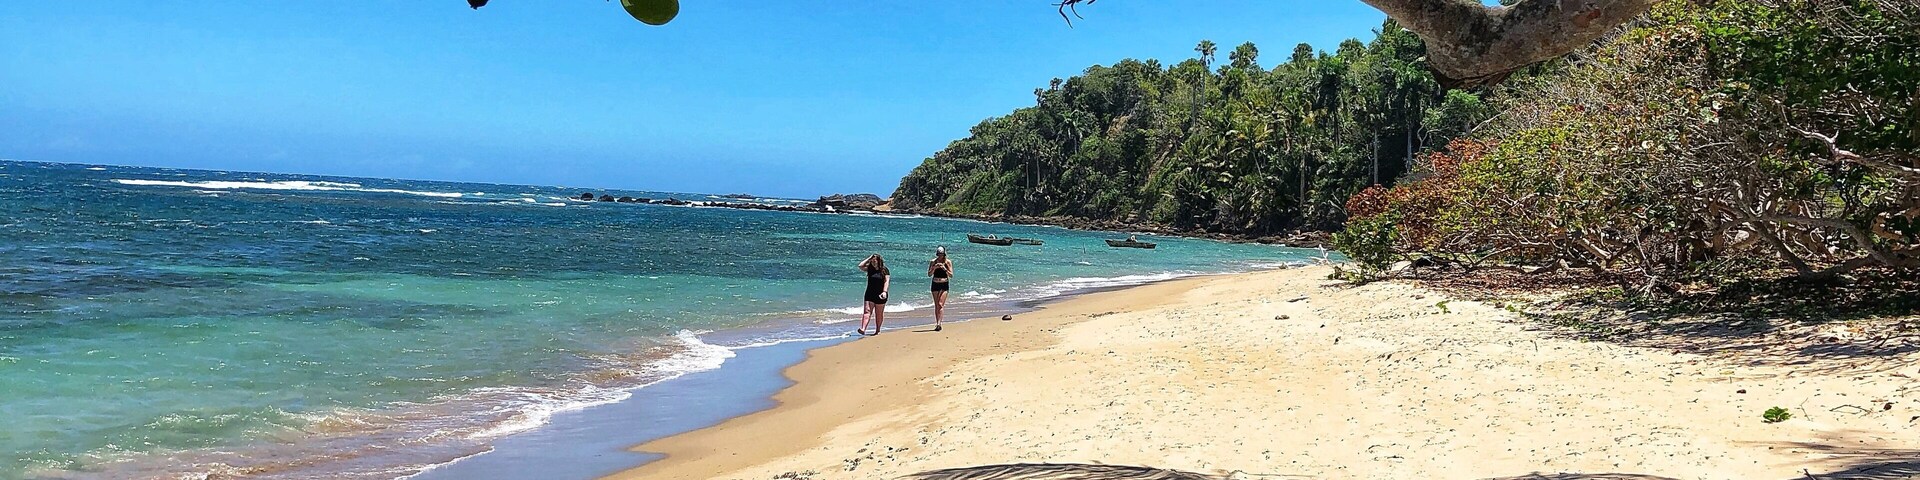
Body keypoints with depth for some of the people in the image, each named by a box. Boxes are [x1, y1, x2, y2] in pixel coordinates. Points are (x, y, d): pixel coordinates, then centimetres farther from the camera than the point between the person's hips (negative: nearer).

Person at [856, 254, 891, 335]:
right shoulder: (870, 268, 7)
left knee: (879, 314, 8)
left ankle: (878, 330, 19)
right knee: (867, 311, -11)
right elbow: (860, 266, -3)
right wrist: (869, 259, 0)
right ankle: (863, 329, -21)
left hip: (880, 295, -3)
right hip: (870, 294, 3)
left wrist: (884, 292, -22)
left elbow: (886, 281, -10)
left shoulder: (884, 270, -4)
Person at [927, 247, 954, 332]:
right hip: (935, 284, 3)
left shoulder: (948, 262, -2)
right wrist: (934, 268, -18)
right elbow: (929, 274, -2)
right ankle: (937, 323, 13)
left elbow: (951, 276, -4)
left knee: (940, 304, -15)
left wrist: (945, 269, -19)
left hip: (944, 285, -3)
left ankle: (939, 323, -22)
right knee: (936, 305, 7)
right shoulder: (933, 262, 1)